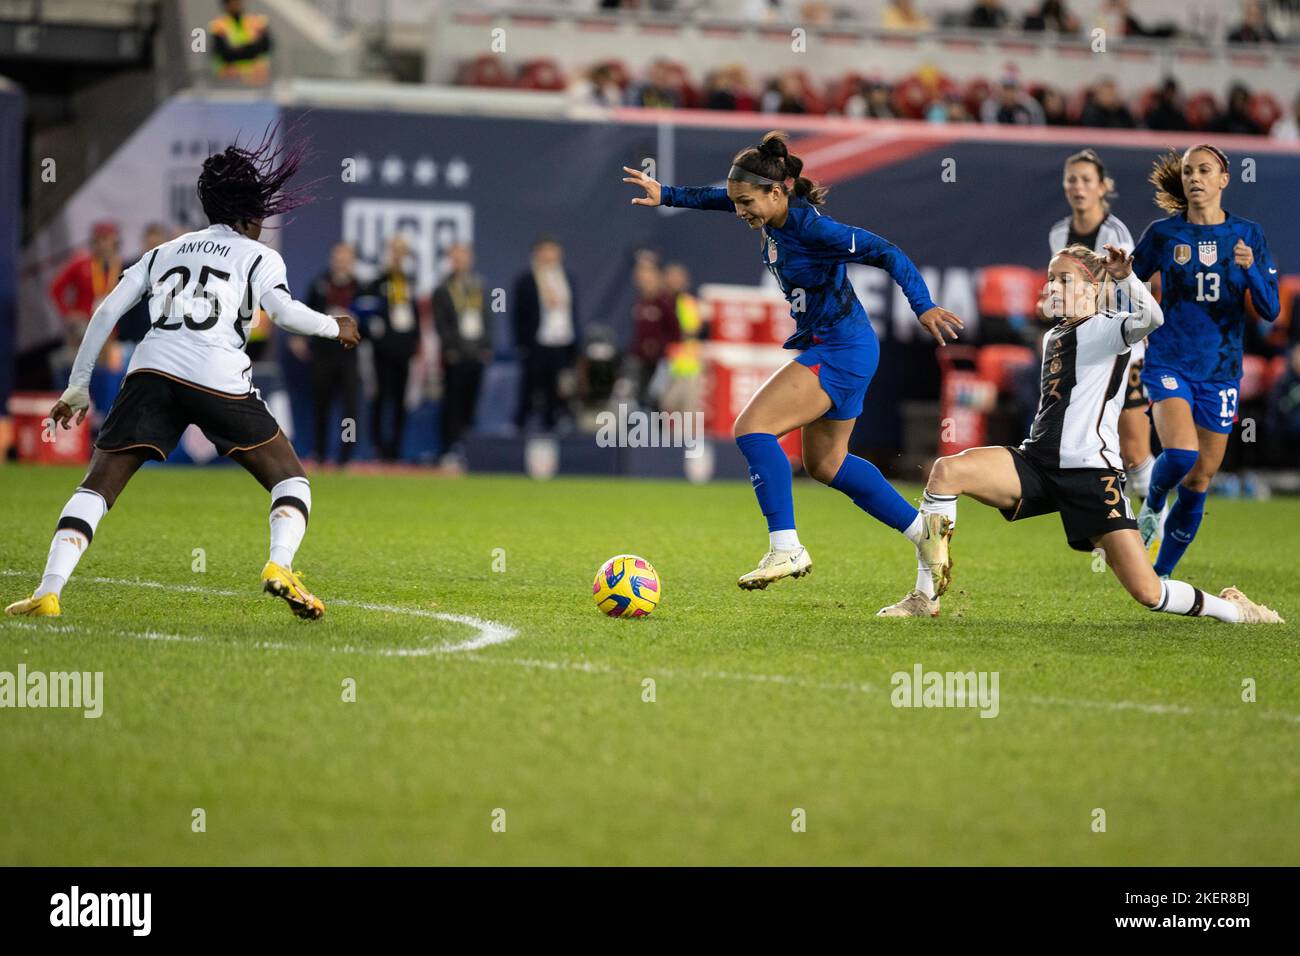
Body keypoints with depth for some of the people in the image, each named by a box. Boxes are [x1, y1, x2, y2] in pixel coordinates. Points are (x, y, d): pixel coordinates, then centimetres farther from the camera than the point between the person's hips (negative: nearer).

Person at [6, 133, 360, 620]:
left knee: (96, 487, 4)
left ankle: (48, 591, -13)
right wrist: (335, 328, 14)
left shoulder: (165, 251, 26)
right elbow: (283, 311, -3)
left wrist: (78, 386, 22)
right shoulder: (259, 256, 15)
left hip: (152, 373, 3)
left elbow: (106, 312, 18)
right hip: (219, 380, -3)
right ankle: (279, 566, -14)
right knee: (291, 478, 12)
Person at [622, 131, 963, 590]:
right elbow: (721, 197, 22)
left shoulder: (811, 227, -24)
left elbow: (886, 253, -24)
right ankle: (923, 530, 26)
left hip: (841, 350, -10)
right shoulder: (769, 213, 0)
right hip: (826, 348, 10)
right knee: (825, 463, 19)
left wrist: (924, 307, -30)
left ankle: (786, 549, -18)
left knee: (752, 428, -17)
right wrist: (666, 195, 20)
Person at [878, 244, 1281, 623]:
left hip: (1090, 473, -6)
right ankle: (927, 597, -13)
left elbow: (1151, 318, -26)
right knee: (946, 470, -20)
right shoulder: (1054, 336, 20)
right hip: (1039, 464, 7)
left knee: (1147, 592, -12)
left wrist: (1126, 277, -31)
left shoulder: (1104, 328, -3)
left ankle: (1232, 609, 18)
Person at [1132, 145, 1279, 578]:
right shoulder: (1163, 233, -1)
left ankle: (1161, 575, 21)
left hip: (1220, 371, 2)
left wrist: (1250, 268, -20)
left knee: (1199, 481, 5)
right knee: (1180, 454, -26)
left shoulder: (1248, 234, 1)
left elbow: (1270, 310, -4)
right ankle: (1152, 505, 7)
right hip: (1169, 363, -2)